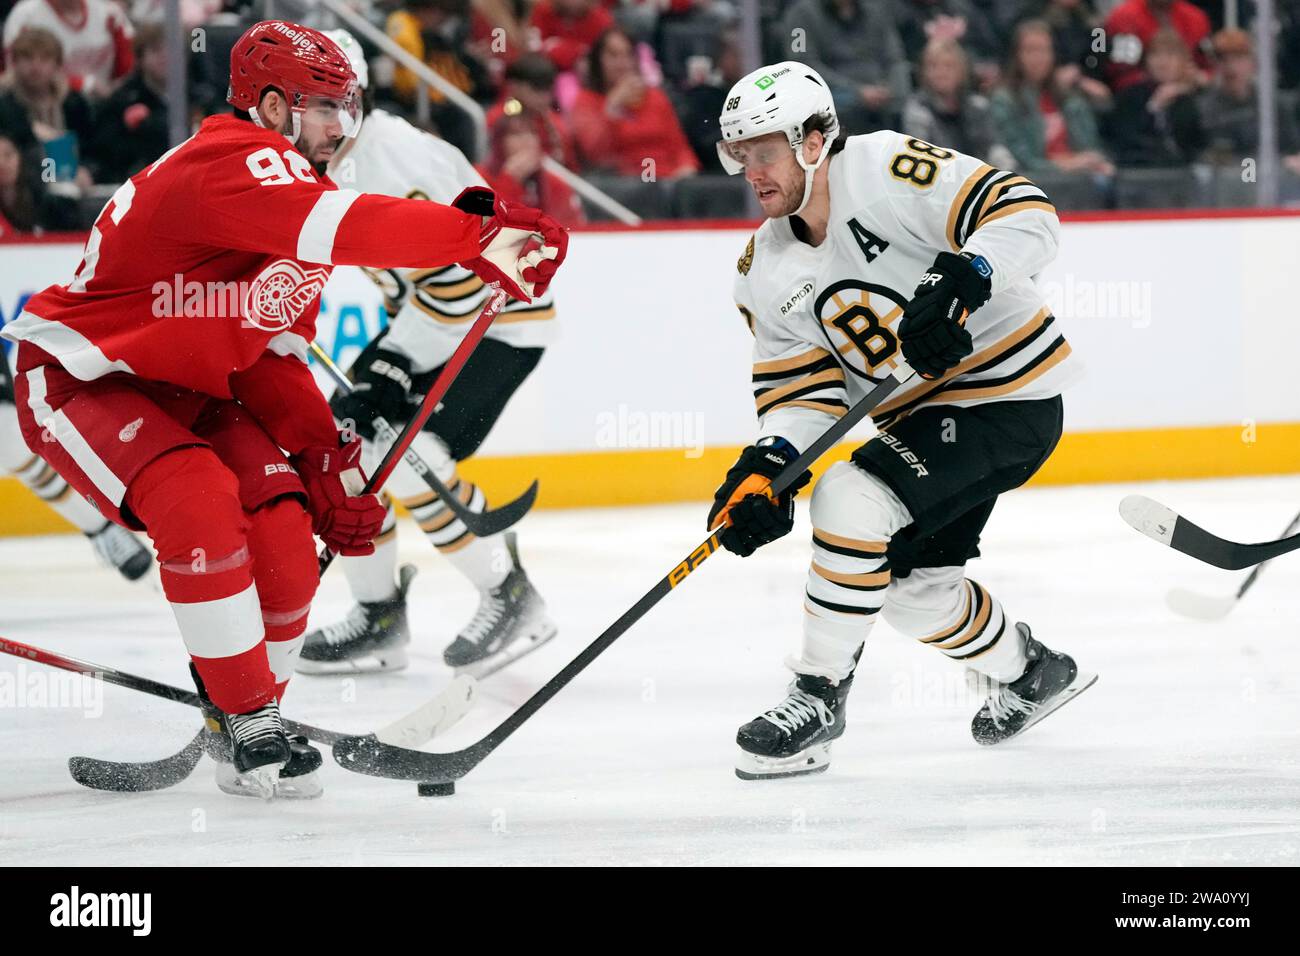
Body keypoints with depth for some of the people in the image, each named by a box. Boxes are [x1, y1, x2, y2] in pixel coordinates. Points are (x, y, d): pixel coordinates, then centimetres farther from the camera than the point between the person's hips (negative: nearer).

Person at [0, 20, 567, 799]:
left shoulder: (299, 184, 5)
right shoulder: (233, 164, -26)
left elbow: (271, 344, 9)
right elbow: (344, 228, -45)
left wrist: (325, 455, -1)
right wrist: (480, 238, -52)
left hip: (186, 386, 9)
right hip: (81, 376, -9)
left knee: (282, 529, -5)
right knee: (200, 504, -28)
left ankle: (246, 715, 13)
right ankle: (248, 728, -18)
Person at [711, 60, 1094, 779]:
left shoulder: (887, 170, -19)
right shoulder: (765, 274, 4)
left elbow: (1025, 215, -24)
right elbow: (802, 389, 2)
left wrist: (960, 282, -39)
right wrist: (765, 467, -16)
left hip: (1010, 395, -9)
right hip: (919, 415, 9)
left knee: (853, 500, -24)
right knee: (913, 588, 13)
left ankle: (817, 698, -13)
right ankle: (1030, 672, 41)